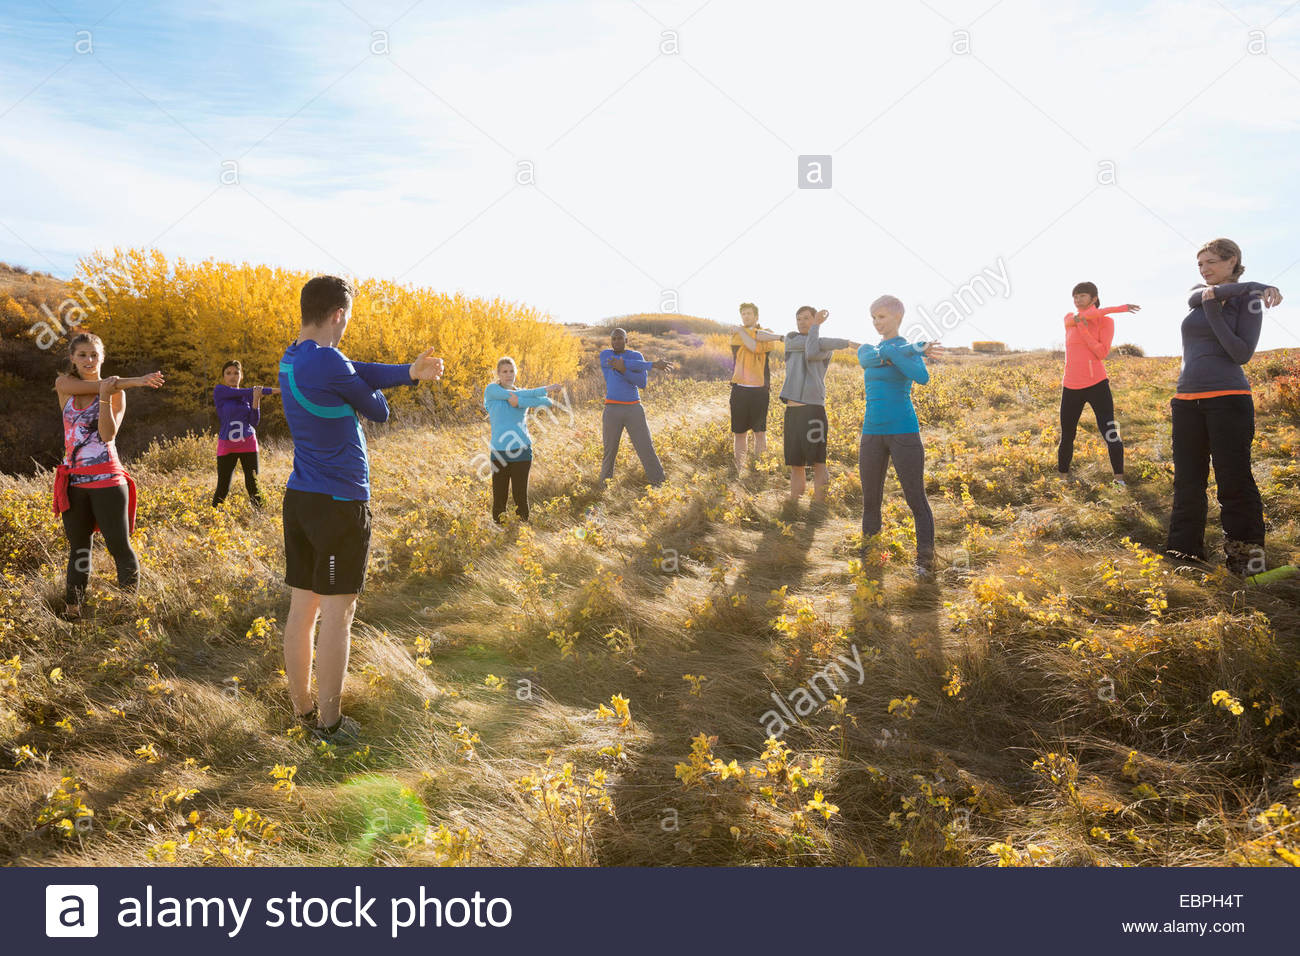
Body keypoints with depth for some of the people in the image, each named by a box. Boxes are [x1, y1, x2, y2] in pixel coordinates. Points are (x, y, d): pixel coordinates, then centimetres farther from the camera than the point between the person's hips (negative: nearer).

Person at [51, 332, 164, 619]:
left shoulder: (116, 391, 1)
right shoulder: (64, 385, 7)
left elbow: (108, 435, -11)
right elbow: (89, 386, -15)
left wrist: (105, 398, -22)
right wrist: (135, 381, -21)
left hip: (107, 478, -3)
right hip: (74, 479, 3)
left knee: (120, 546, -3)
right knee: (79, 549, 9)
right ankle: (72, 610, 15)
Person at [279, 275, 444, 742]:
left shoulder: (290, 359, 9)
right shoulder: (329, 362, -19)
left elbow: (357, 373, 1)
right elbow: (378, 411, -6)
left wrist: (408, 371, -9)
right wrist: (370, 393, 14)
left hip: (298, 498, 9)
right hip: (341, 503, -9)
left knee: (302, 609, 14)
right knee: (337, 615, 1)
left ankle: (302, 710, 24)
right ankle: (329, 723, 10)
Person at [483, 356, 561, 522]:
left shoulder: (523, 392, 11)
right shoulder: (491, 389, 4)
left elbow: (548, 402, -6)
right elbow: (513, 396, -11)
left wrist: (520, 401, -18)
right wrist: (544, 389, -6)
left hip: (521, 451, 2)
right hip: (499, 452, -1)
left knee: (521, 496, 2)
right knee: (499, 498, 2)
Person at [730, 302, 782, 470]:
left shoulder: (768, 335, 10)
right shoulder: (736, 333, 8)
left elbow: (756, 347, -12)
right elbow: (758, 337, -10)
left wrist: (742, 331, -4)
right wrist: (779, 336, -7)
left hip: (760, 389, 0)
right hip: (740, 389, 0)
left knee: (760, 431, 1)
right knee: (740, 431, 4)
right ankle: (739, 466, 11)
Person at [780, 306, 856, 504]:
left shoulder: (827, 348, 6)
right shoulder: (790, 339, 18)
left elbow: (811, 353, -15)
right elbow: (804, 343, -2)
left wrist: (816, 325, -3)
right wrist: (845, 342, -2)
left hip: (813, 408, -4)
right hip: (792, 410, 4)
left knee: (817, 461, -7)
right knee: (795, 464, 6)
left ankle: (819, 504, -6)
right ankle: (793, 499, 11)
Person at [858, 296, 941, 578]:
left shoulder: (913, 350, 0)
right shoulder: (865, 350, 13)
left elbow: (923, 378, -22)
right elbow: (875, 356, -12)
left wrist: (891, 351, -17)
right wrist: (916, 349, -15)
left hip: (904, 432, -5)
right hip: (872, 435, 5)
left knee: (916, 499, -3)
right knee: (870, 501, 10)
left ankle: (925, 561, 1)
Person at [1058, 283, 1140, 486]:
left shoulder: (1106, 322, 0)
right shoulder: (1069, 318, 8)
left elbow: (1102, 353, -13)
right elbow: (1084, 315, -16)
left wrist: (1082, 329, -19)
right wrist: (1118, 308, -19)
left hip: (1097, 384, -3)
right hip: (1071, 386, 3)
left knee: (1110, 433, -13)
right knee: (1067, 438, 8)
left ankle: (1119, 479, -9)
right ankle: (1062, 477, 21)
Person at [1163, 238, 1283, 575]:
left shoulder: (1248, 301, 2)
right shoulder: (1198, 296, 15)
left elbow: (1242, 354, -9)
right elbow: (1198, 297, -10)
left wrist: (1213, 310, -13)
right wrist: (1252, 286, -18)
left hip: (1228, 400, -5)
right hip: (1187, 401, 5)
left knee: (1234, 482, -4)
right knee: (1187, 481, 8)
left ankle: (1246, 557, 5)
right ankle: (1184, 551, 16)